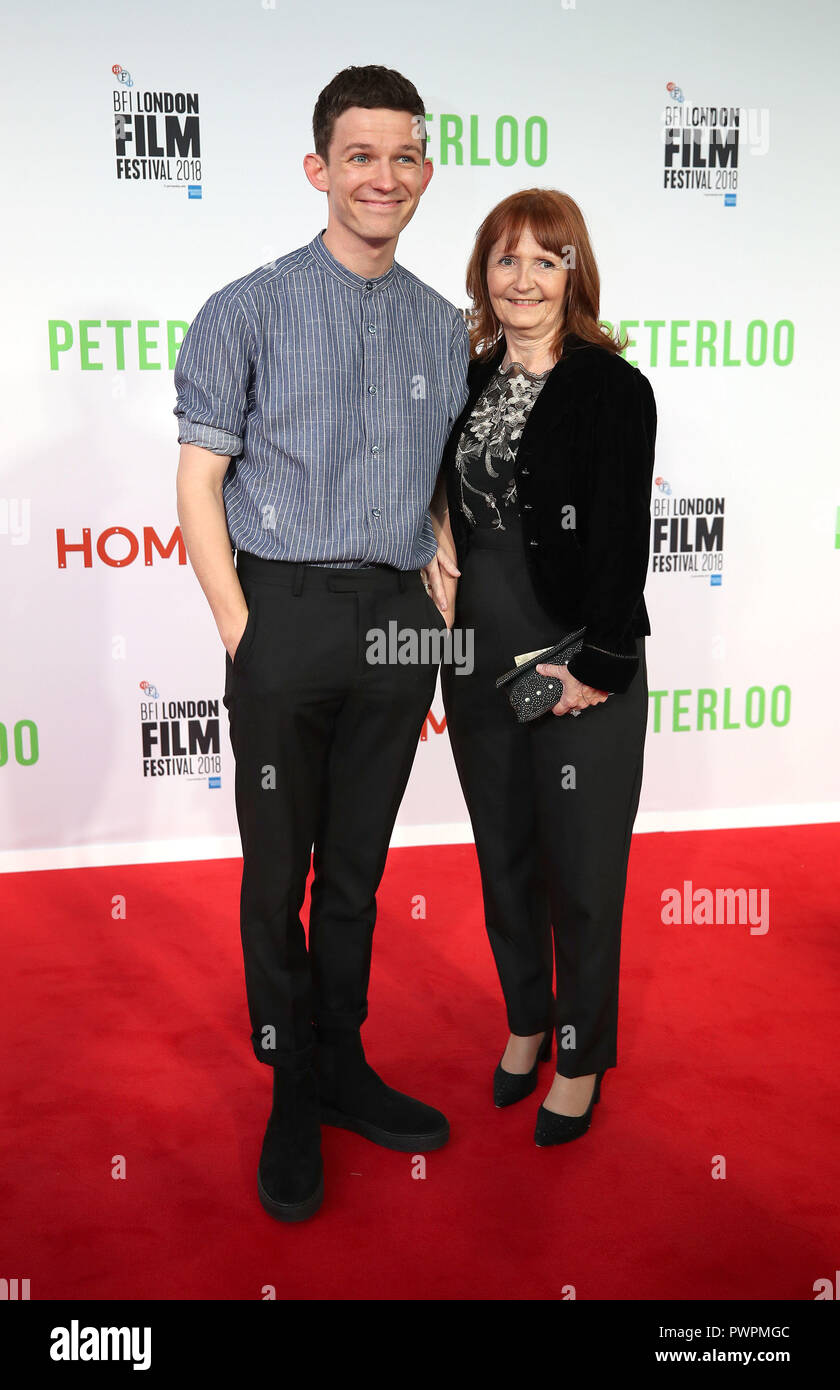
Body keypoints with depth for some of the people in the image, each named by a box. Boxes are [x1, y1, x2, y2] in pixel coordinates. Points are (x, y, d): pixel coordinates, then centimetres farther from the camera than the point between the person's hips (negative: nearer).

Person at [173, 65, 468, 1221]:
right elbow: (200, 483, -4)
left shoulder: (445, 328, 11)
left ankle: (342, 1066, 32)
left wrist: (442, 608, 5)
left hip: (398, 621, 4)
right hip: (288, 615, -3)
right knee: (279, 871, 6)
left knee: (358, 867, 14)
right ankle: (294, 1095, 24)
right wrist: (243, 633, -10)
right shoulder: (251, 312, -2)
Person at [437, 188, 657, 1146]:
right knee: (504, 861, 18)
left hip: (581, 670, -5)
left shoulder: (614, 388, -8)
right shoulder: (467, 384, 7)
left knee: (581, 875, 7)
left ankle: (582, 1059, 28)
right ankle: (525, 1022, 40)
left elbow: (623, 539, -13)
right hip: (480, 664, 5)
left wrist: (596, 664, -16)